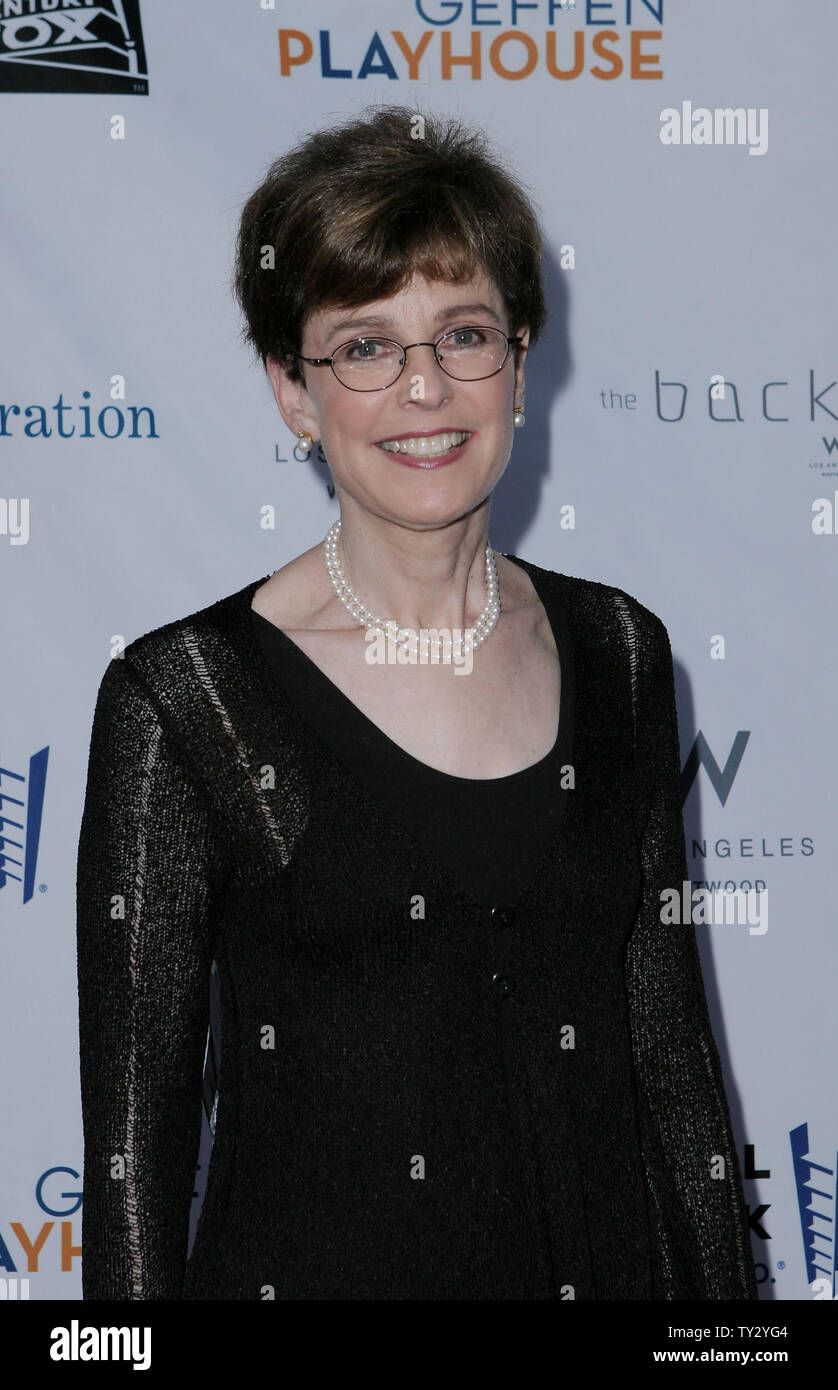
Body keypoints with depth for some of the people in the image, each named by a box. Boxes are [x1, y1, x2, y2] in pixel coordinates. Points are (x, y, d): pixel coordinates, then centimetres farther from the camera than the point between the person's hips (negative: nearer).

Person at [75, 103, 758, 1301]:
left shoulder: (616, 654, 1)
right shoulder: (184, 698, -12)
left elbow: (670, 1044, 6)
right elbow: (135, 1126, -9)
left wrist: (726, 1290, 4)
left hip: (604, 1263, 4)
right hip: (310, 1265, -4)